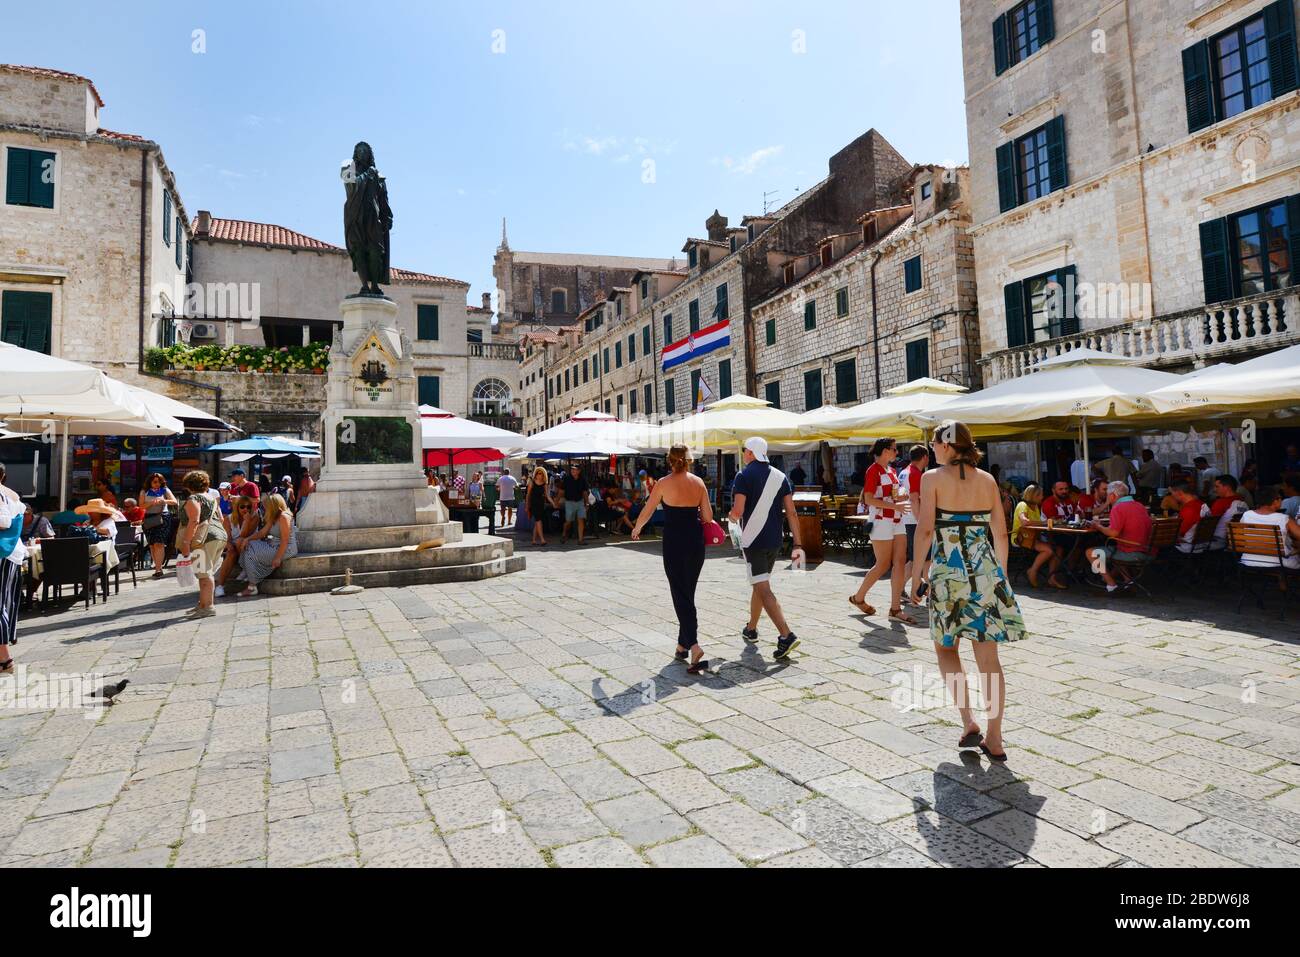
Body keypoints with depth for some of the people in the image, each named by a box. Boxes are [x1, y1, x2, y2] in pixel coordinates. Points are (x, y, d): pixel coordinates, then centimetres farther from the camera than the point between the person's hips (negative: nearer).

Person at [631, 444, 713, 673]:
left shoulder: (664, 484, -7)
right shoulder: (699, 482, 3)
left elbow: (647, 511, 4)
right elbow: (708, 516, 3)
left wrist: (636, 529, 22)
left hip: (674, 542, -4)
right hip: (696, 541, 4)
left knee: (681, 596, -3)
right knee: (688, 593, 16)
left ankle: (694, 647, -17)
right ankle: (682, 645, 26)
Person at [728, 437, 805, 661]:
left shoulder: (744, 476, -9)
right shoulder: (780, 477, 7)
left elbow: (737, 511, -18)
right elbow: (791, 513, 2)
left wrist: (731, 517, 6)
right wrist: (798, 545, 3)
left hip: (753, 540, -7)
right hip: (774, 541, 7)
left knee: (763, 589, -9)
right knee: (759, 584, 21)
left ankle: (786, 635, -21)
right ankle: (751, 629, 35)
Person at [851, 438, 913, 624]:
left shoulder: (892, 470, 15)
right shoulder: (874, 470, -10)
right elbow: (869, 499, -16)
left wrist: (901, 496, 5)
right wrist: (894, 506, -21)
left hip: (897, 521, 8)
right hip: (881, 521, -8)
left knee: (900, 562, 1)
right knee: (883, 565, -2)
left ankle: (895, 609, 4)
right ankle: (858, 597, 17)